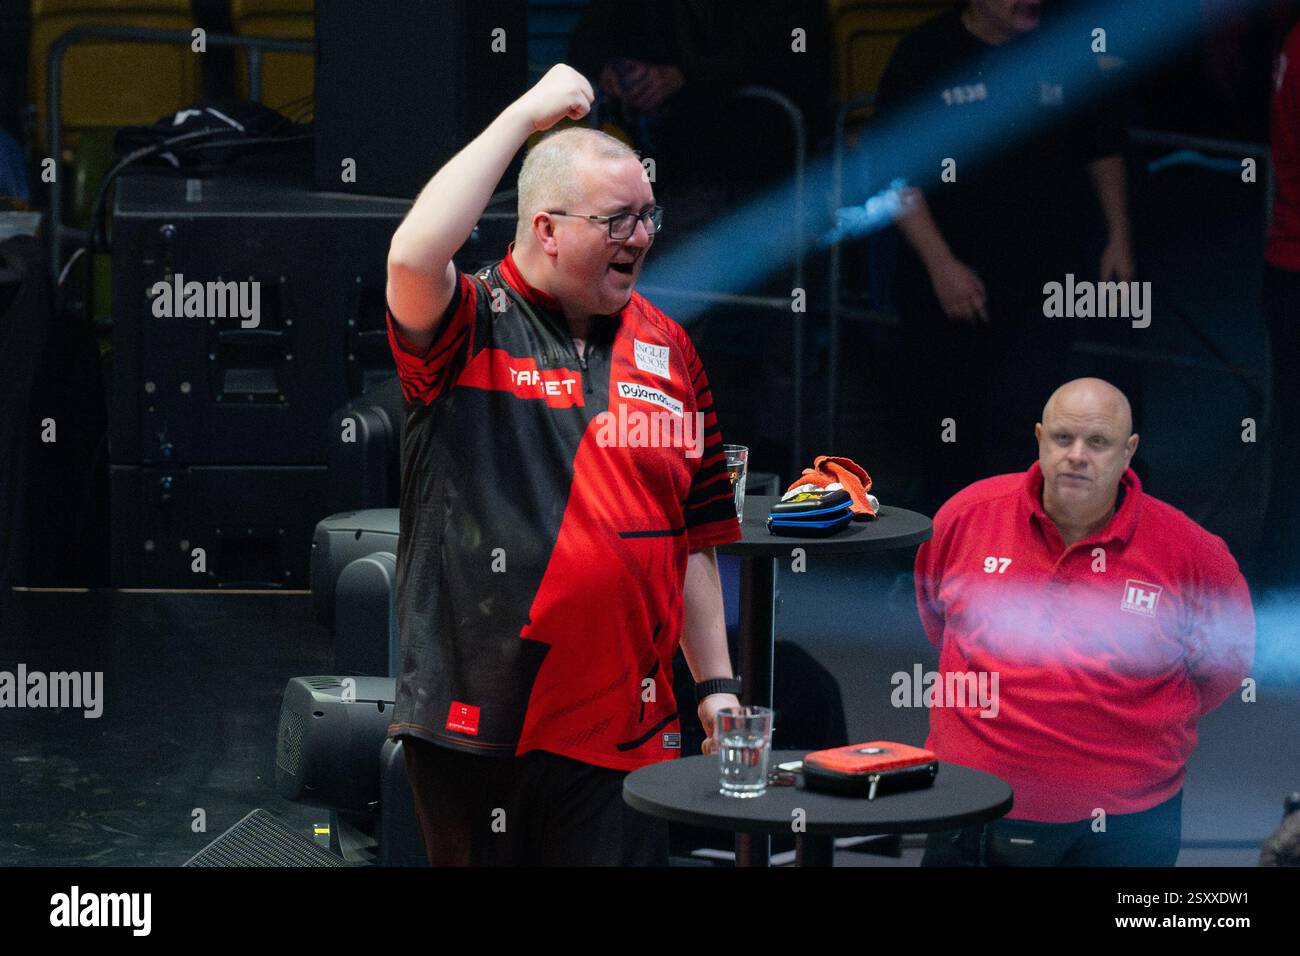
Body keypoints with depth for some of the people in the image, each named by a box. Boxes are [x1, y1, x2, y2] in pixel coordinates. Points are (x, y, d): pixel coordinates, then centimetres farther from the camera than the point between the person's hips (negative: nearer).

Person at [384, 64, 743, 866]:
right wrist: (524, 116, -18)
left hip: (621, 731, 3)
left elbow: (694, 539, 16)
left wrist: (716, 683, 12)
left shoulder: (667, 349, 11)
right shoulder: (471, 327, -2)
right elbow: (413, 257, -27)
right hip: (474, 723, -3)